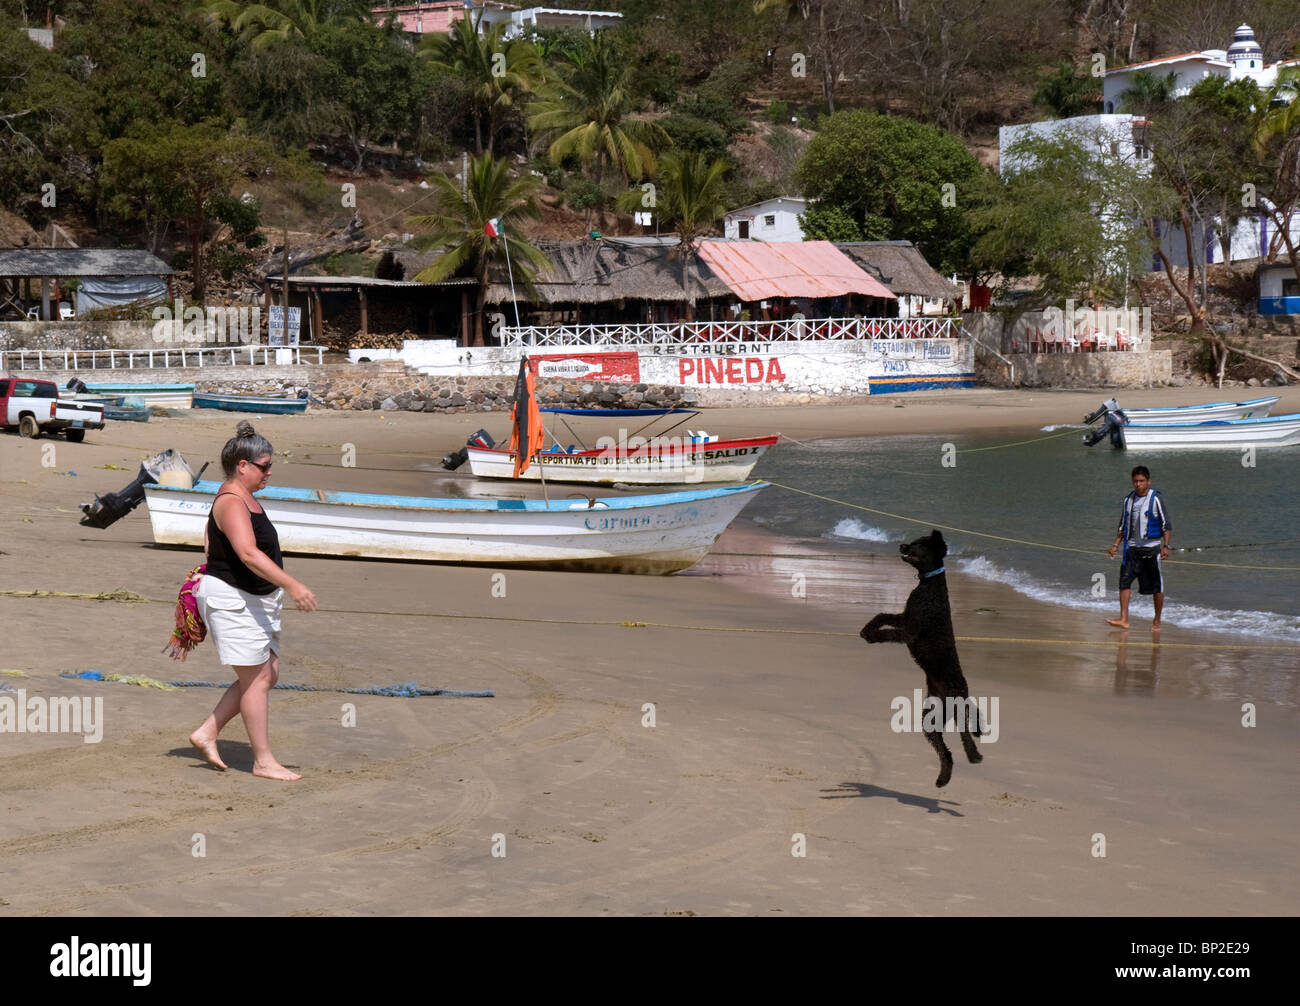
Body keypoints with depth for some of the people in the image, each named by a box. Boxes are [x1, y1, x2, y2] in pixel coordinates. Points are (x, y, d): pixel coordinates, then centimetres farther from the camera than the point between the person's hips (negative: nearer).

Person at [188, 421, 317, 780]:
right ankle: (263, 761, 3)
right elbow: (248, 553, -32)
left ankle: (206, 734, 16)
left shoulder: (243, 498, 13)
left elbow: (209, 534, 30)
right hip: (232, 600, -11)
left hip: (255, 600, 11)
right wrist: (292, 586, -37)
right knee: (256, 678, -5)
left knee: (268, 674, 11)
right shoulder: (231, 502, -20)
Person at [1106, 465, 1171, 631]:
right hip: (1132, 548, 4)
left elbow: (1166, 525, -3)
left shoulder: (1156, 499, -4)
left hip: (1151, 548, -4)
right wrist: (1116, 545, 11)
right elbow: (1123, 526, 19)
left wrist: (1165, 546, -12)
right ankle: (1123, 619, -11)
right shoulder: (1128, 500, 10)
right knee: (1124, 580, -9)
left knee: (1156, 586, 2)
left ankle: (1157, 621, 15)